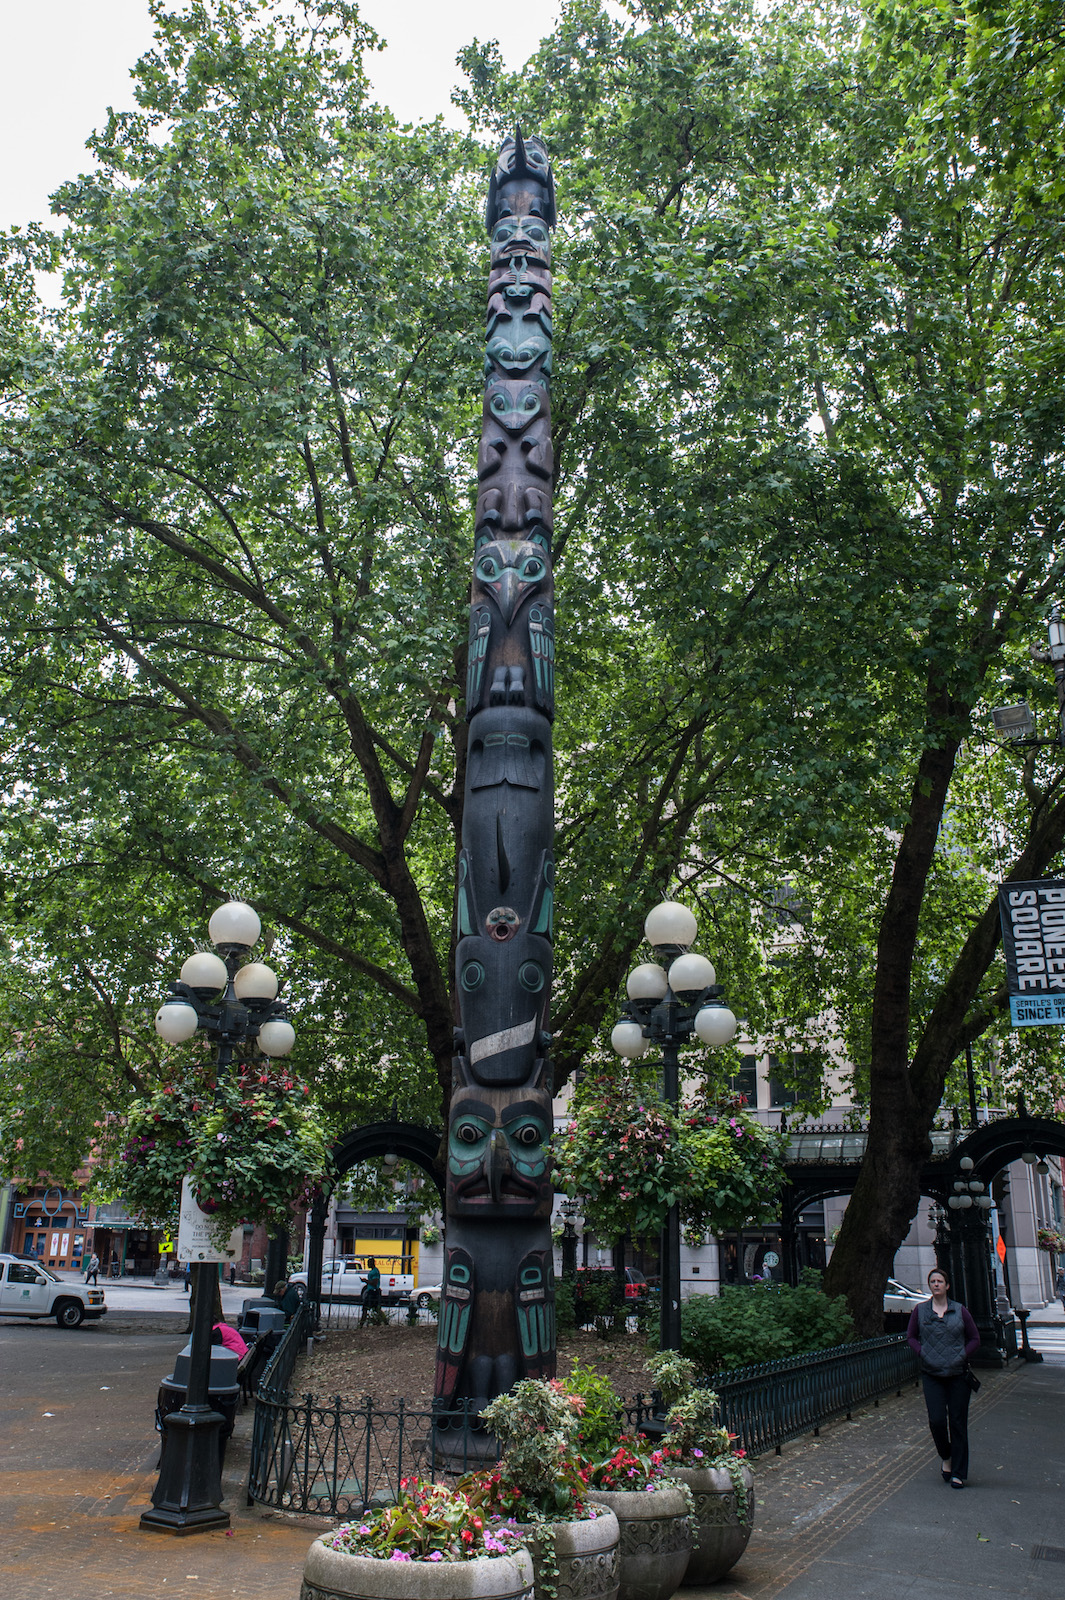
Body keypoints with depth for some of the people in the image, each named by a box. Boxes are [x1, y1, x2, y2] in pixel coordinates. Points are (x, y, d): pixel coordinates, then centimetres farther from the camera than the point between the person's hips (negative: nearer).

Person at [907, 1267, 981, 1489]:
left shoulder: (960, 1311, 2)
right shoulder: (920, 1311, 3)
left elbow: (975, 1338, 8)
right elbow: (911, 1336, 10)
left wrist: (962, 1356, -6)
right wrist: (923, 1353, -7)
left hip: (958, 1374, 0)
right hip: (931, 1375, 0)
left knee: (958, 1422, 2)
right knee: (937, 1420, -8)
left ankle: (958, 1473, 12)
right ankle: (945, 1457, 21)